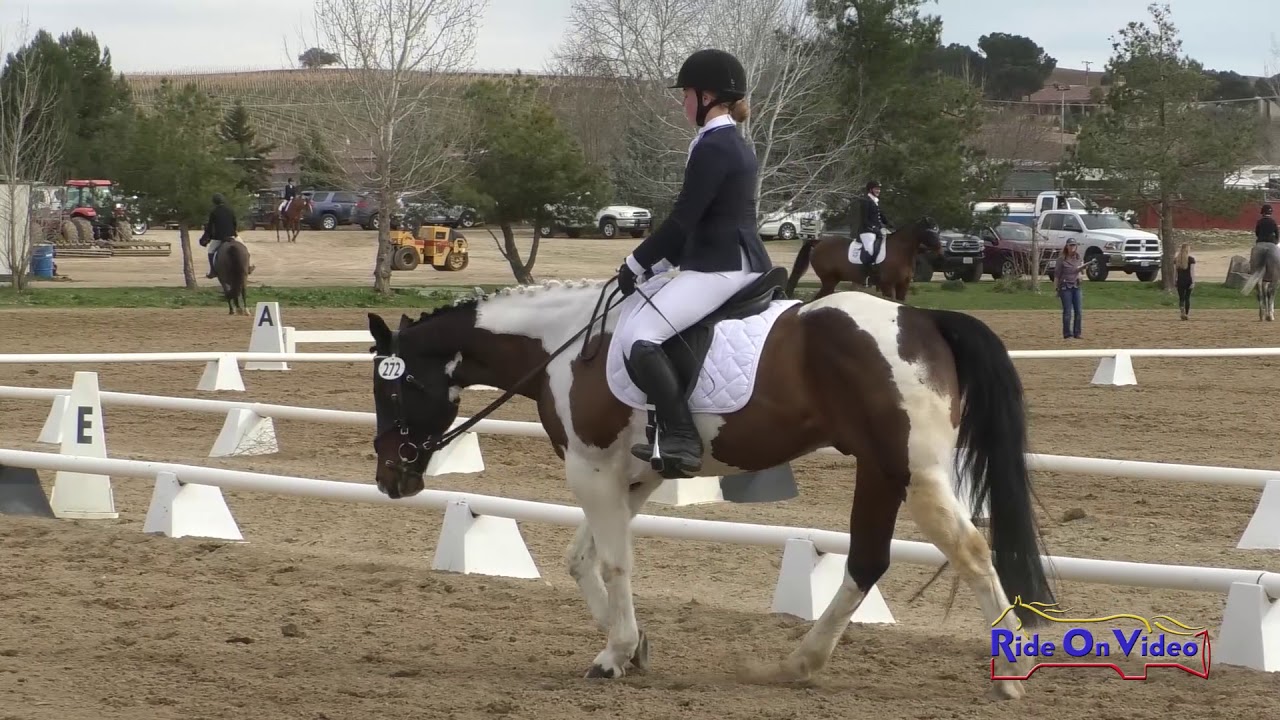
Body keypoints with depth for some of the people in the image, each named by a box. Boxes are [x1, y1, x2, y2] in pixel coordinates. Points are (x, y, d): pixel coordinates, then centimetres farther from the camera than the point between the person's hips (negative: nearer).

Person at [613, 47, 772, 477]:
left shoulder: (713, 147, -15)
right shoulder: (732, 143, 16)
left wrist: (636, 264, -6)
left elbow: (683, 218, -17)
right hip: (737, 261, 11)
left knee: (639, 335, -19)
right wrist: (661, 262, 19)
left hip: (720, 268, -11)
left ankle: (681, 440, -24)